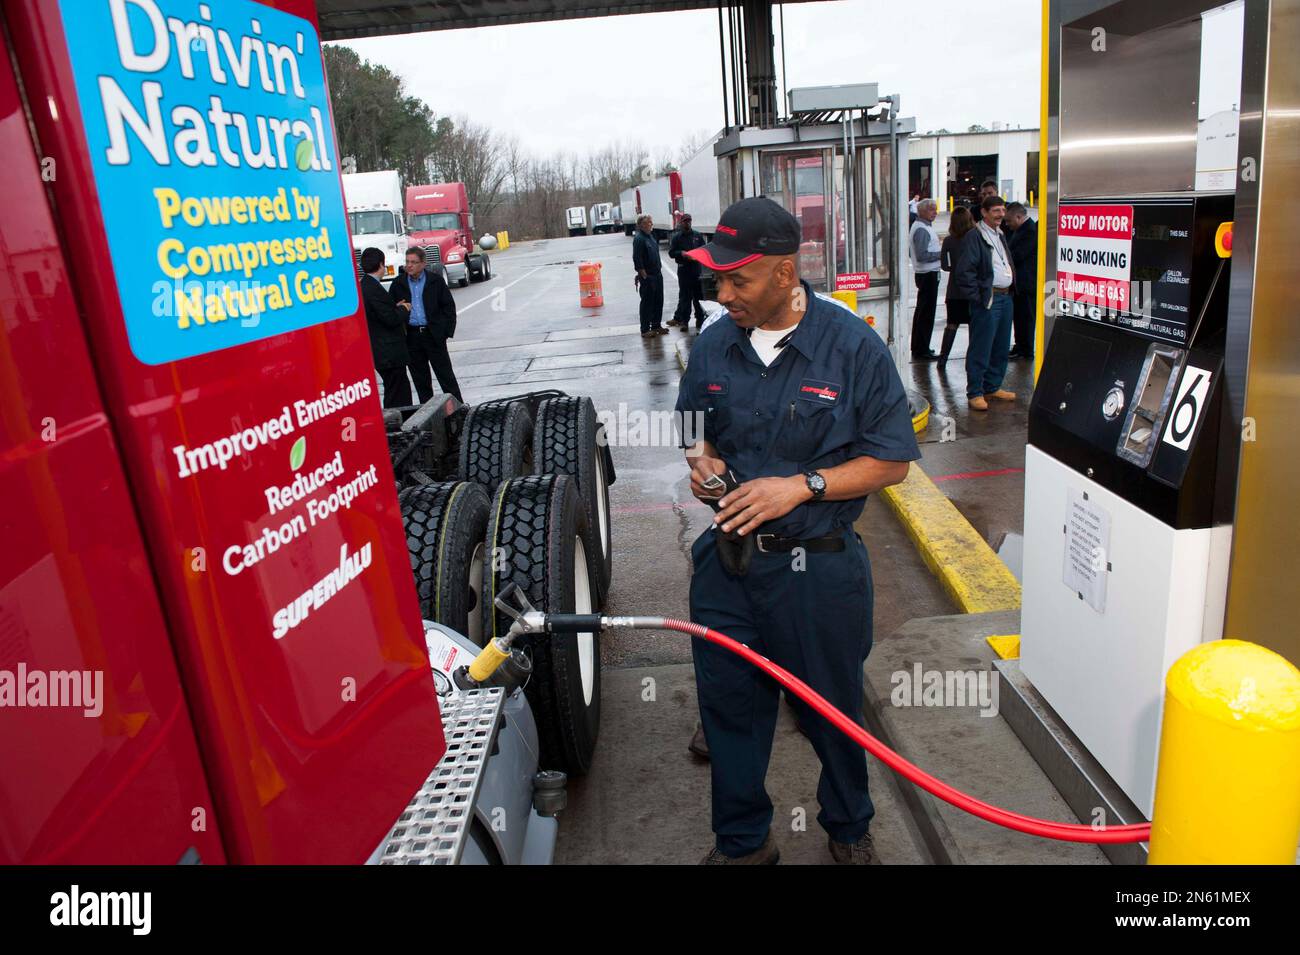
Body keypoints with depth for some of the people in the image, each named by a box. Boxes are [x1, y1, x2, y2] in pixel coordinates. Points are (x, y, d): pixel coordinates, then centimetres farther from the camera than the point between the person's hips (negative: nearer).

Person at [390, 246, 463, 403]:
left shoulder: (435, 280, 0)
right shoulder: (398, 283, 6)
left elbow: (449, 306, 2)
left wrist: (447, 330, -4)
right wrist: (399, 309, -12)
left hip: (434, 334, -2)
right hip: (411, 336, 3)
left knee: (445, 374, 2)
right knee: (420, 377, 9)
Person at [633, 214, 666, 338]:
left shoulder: (651, 236, 13)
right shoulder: (639, 238, -15)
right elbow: (637, 260, -20)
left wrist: (659, 269, 17)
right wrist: (644, 276, -19)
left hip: (657, 275, 9)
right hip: (647, 277, -9)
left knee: (658, 301, 14)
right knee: (647, 303, -2)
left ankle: (656, 326, 26)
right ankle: (645, 330, 5)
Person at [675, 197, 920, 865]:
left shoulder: (852, 345, -12)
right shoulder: (714, 345, 0)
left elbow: (892, 460, -8)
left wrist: (802, 486, -20)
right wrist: (701, 461, -8)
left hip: (819, 567, -3)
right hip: (727, 563, 4)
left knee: (833, 711, 16)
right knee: (728, 707, 14)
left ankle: (848, 831, 46)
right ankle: (742, 842, 39)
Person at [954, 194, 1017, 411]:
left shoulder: (1000, 235, 18)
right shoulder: (974, 236, -10)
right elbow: (964, 271, -16)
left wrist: (1011, 291, 16)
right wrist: (976, 297, -17)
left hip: (1005, 297, 9)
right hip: (987, 300, -9)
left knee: (1001, 347, 14)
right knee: (980, 349, -4)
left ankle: (992, 387, 25)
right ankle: (975, 392, 3)